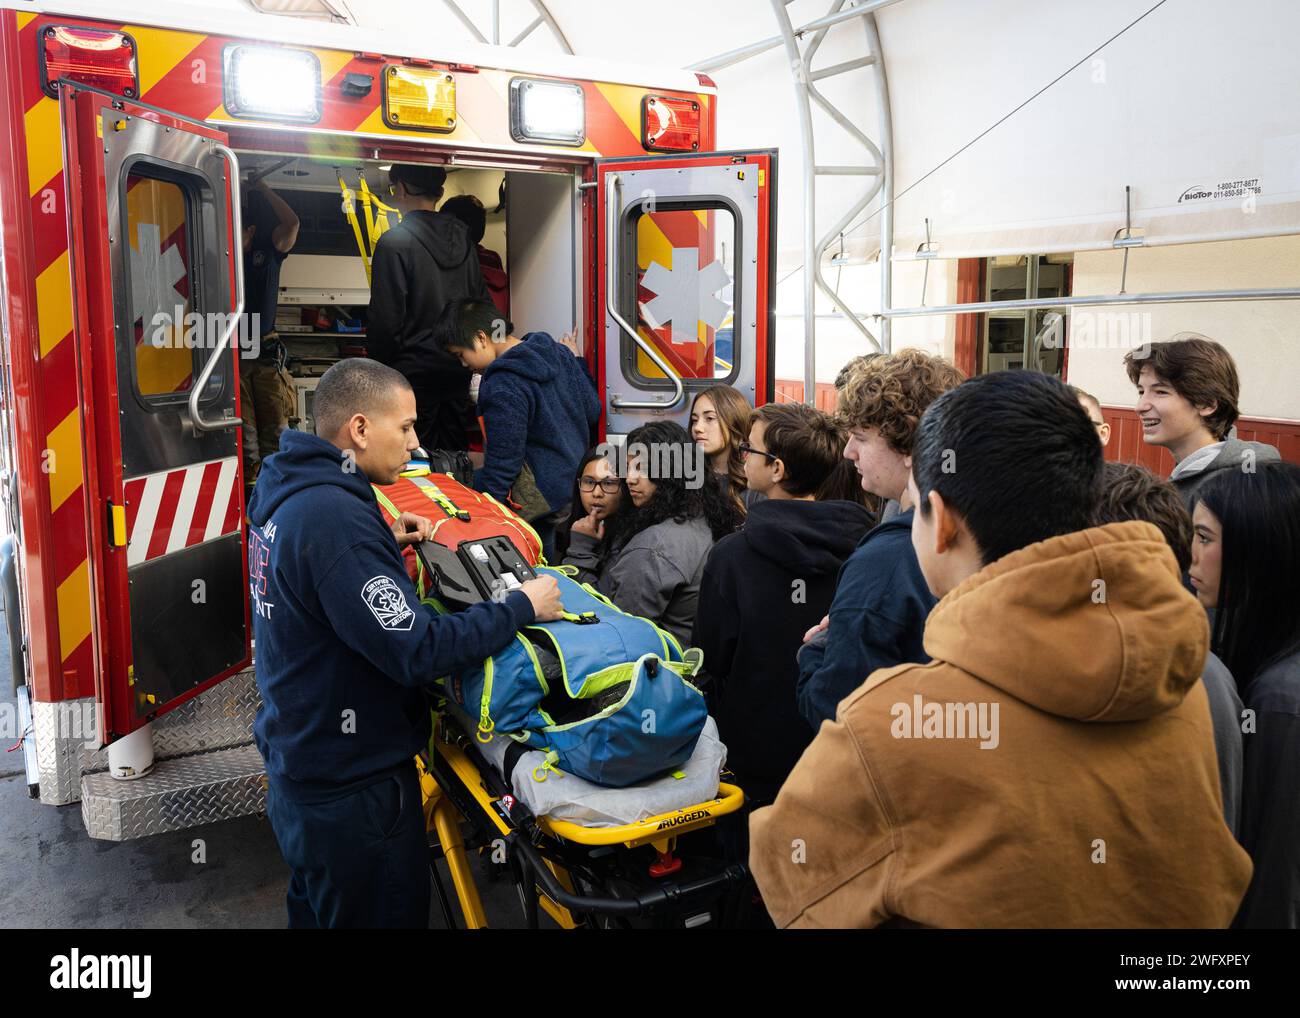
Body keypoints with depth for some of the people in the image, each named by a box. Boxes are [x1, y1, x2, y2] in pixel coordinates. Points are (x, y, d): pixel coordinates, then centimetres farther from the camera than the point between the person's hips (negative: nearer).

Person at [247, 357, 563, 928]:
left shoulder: (284, 492, 3)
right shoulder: (334, 516, -28)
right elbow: (418, 652, -30)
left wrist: (384, 544, 7)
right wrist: (522, 607, -20)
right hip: (353, 788, -9)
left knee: (318, 911, 26)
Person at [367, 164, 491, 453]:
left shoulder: (395, 242, -13)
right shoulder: (463, 239, 7)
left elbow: (386, 319, -15)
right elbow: (483, 301, 12)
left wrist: (379, 366, -3)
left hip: (416, 370, -6)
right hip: (460, 370, 6)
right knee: (455, 452, 14)